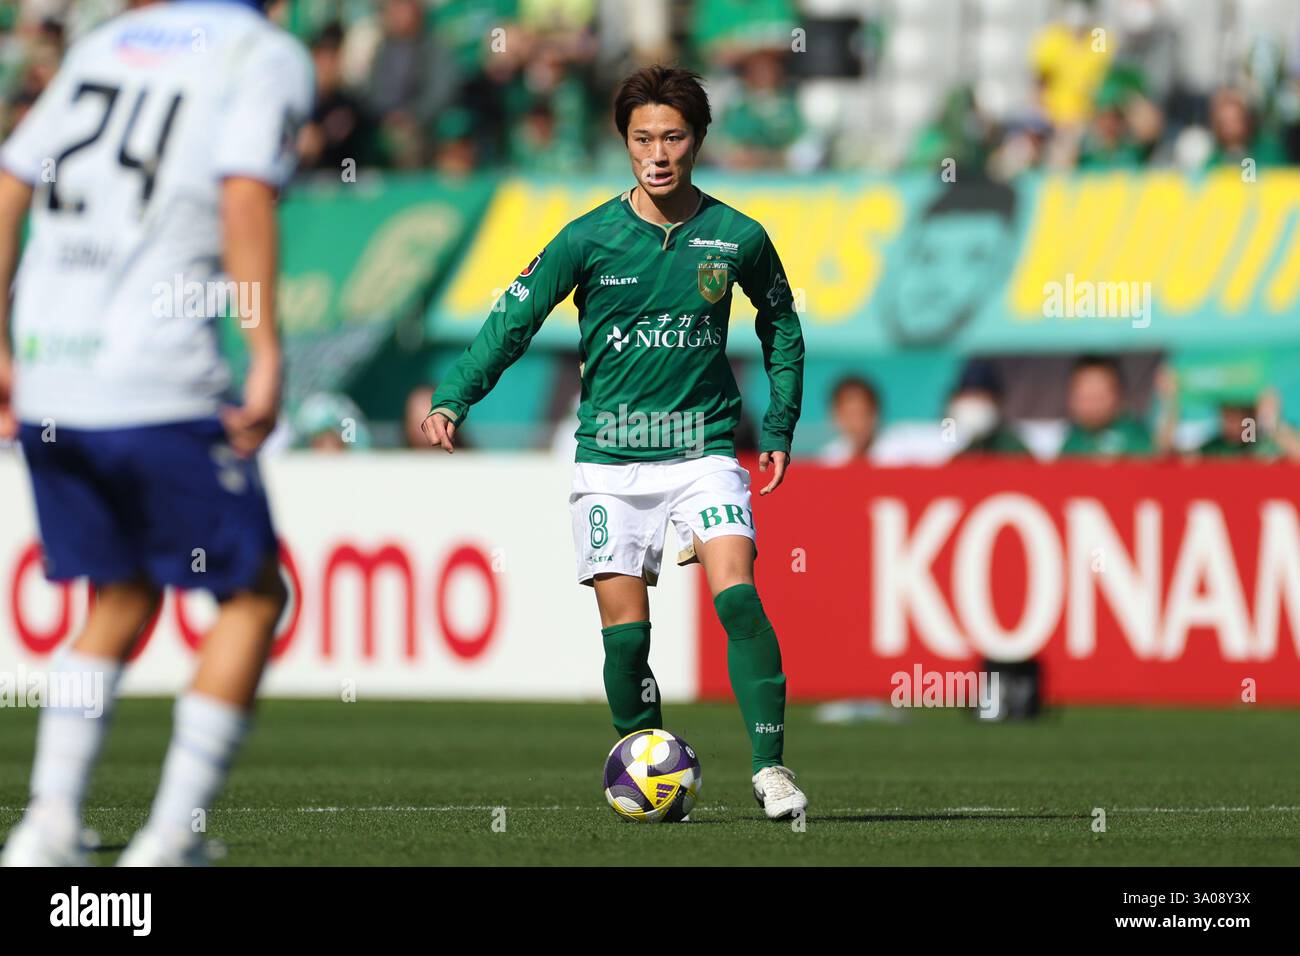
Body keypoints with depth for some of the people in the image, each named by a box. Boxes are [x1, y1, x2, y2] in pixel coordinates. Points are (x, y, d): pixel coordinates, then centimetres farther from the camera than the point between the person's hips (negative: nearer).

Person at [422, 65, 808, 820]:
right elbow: (513, 321, 1)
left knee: (737, 594, -20)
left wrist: (780, 427, 15)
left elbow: (782, 327, 18)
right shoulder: (590, 239, -3)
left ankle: (771, 765, -17)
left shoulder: (737, 239, 1)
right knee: (625, 629, -3)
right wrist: (454, 399, -12)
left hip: (703, 450, 0)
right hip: (611, 457, 0)